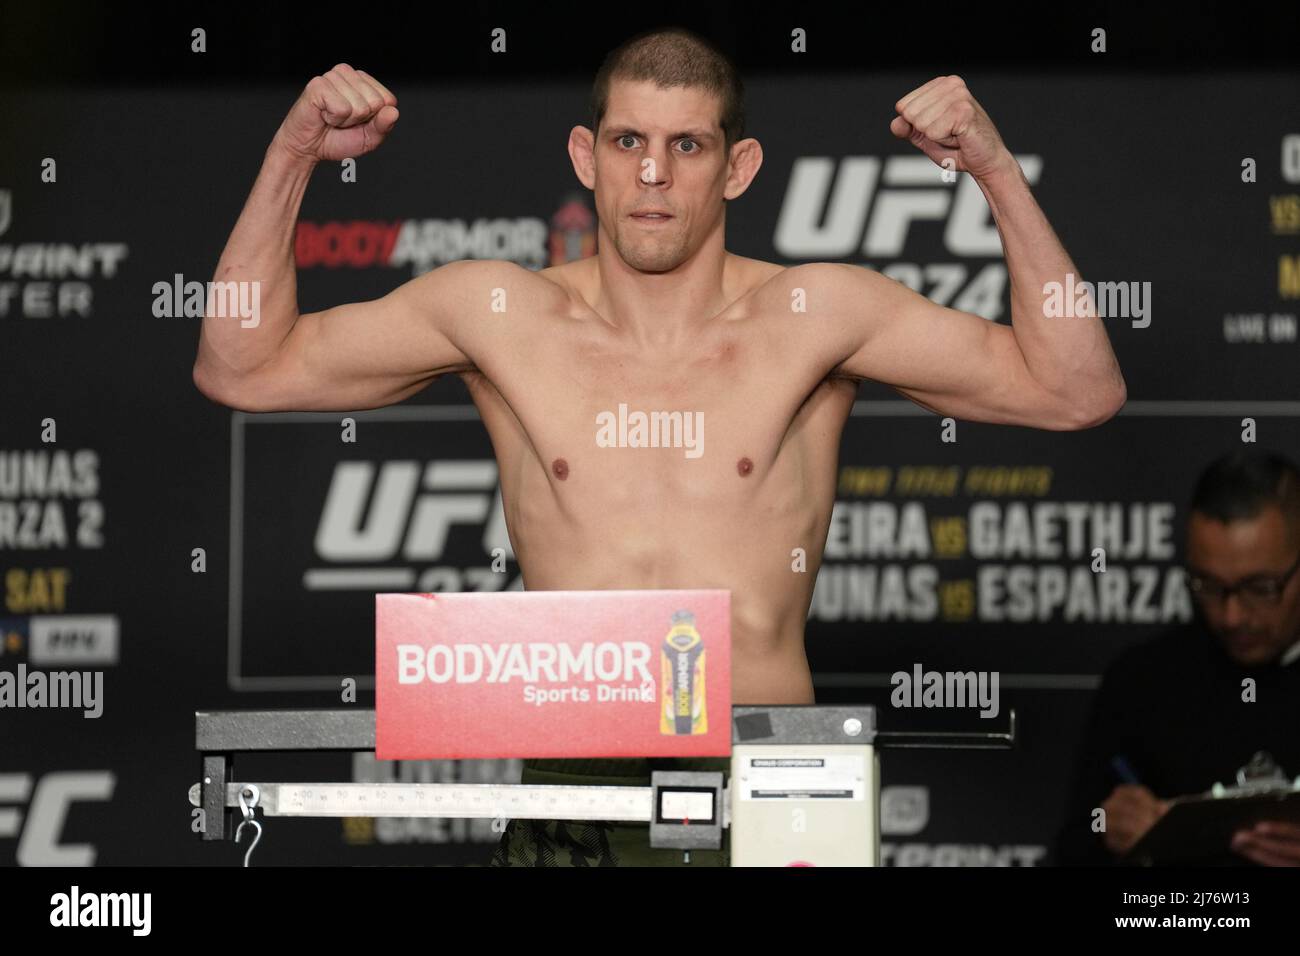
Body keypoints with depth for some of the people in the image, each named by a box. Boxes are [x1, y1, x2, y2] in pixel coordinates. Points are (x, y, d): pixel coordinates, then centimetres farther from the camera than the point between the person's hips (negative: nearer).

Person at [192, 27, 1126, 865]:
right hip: (568, 780, 1)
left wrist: (996, 170, -4)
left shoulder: (810, 317, 6)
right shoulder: (501, 313, 9)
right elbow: (242, 370, 15)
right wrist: (293, 158, 7)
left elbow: (1077, 392, 4)